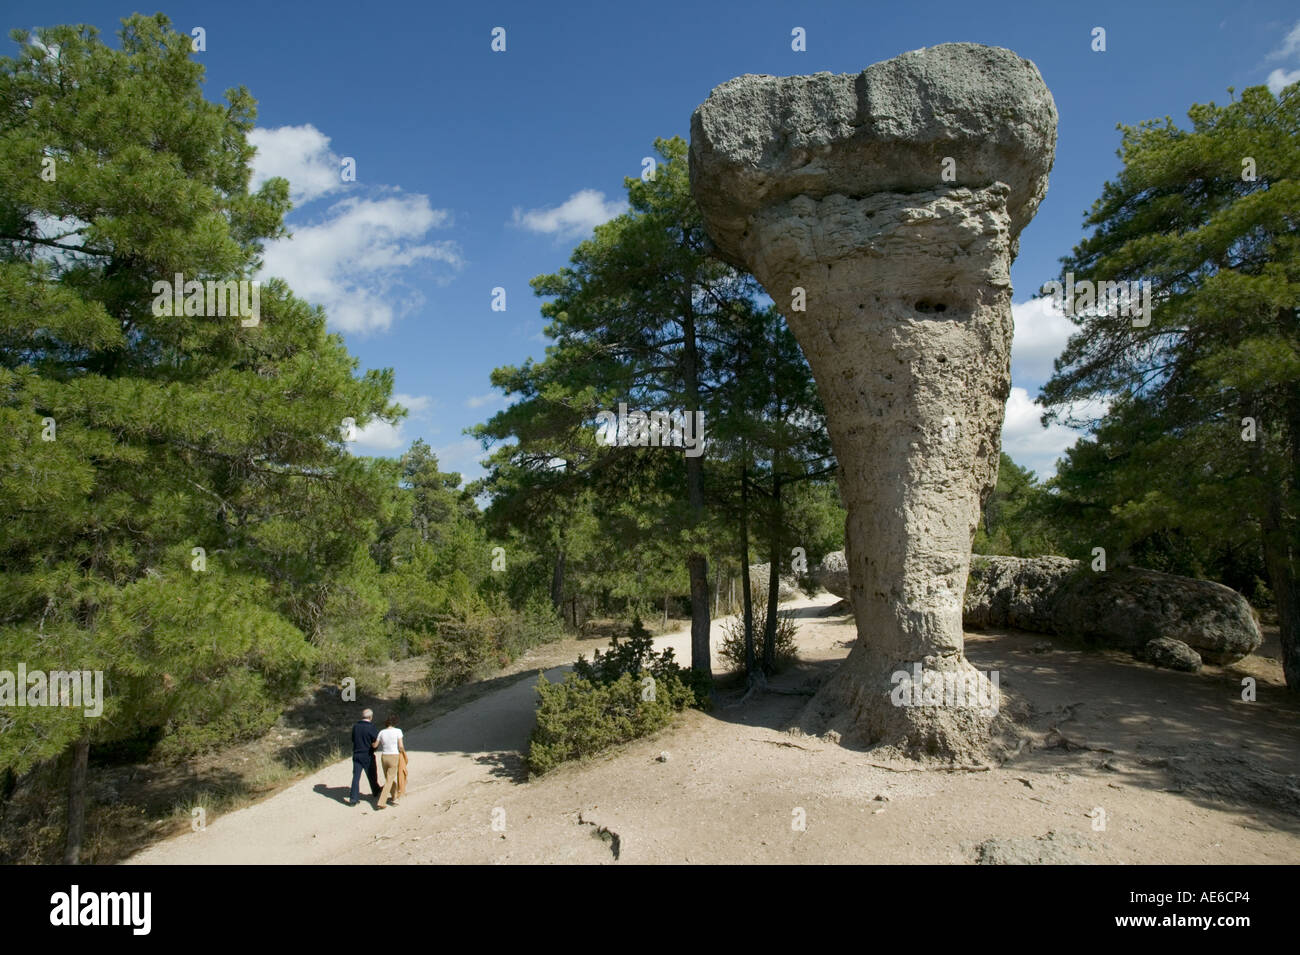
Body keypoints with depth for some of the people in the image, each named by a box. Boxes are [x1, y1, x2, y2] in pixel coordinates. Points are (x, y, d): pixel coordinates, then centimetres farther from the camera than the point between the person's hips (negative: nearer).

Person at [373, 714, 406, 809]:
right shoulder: (398, 731, -10)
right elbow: (401, 746, -12)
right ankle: (380, 802, -5)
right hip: (394, 757, -4)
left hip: (384, 757, 4)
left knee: (389, 778, 21)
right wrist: (404, 752, 7)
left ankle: (395, 798, 34)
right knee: (389, 781, 2)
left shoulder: (382, 732, -1)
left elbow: (375, 745, 5)